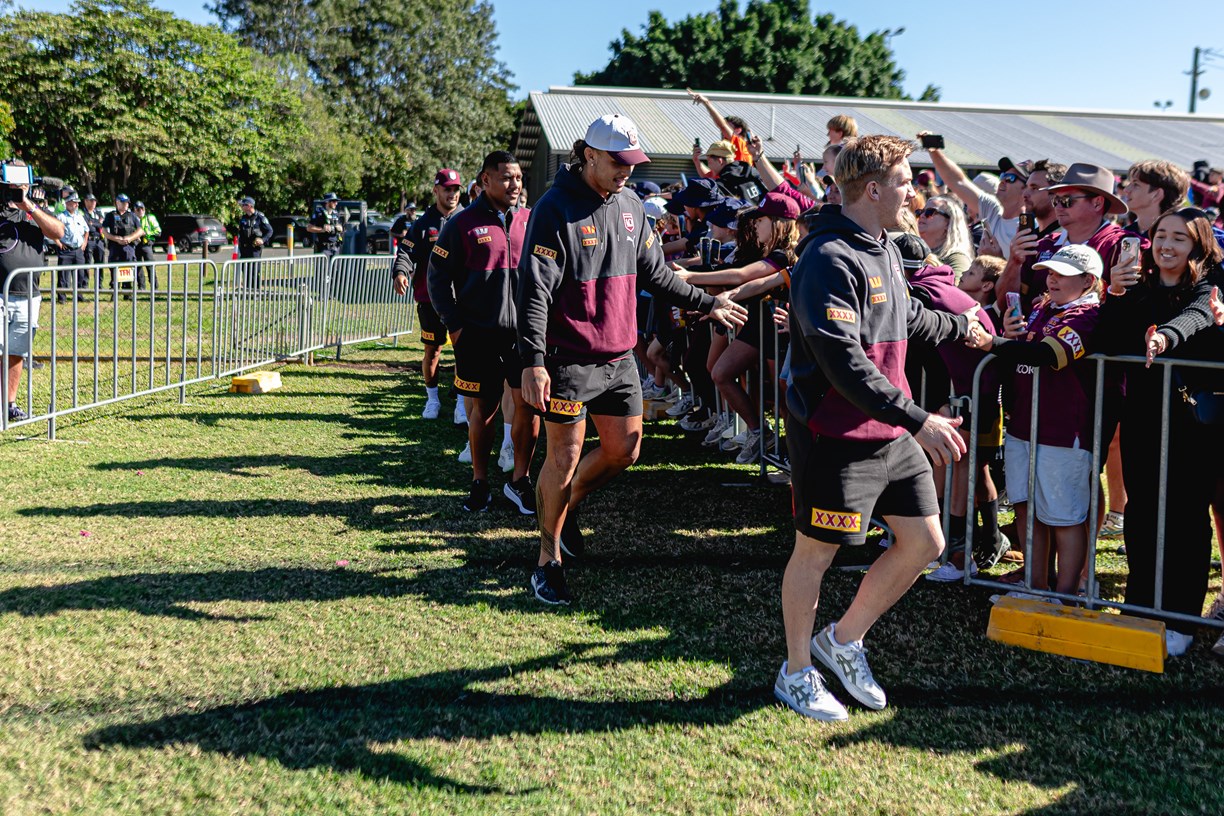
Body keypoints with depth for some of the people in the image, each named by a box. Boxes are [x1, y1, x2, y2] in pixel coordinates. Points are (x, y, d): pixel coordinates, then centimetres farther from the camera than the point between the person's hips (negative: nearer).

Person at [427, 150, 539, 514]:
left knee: (529, 405, -1)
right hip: (479, 334, -2)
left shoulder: (531, 221, 8)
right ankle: (480, 482, 19)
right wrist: (454, 325, -4)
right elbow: (439, 276, 2)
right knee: (484, 407, 5)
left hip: (525, 332, 3)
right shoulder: (463, 224, -1)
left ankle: (520, 480, 14)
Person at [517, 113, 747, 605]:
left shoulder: (631, 207, 9)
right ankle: (549, 559, 14)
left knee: (624, 449, 10)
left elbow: (655, 274, 20)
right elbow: (534, 290, -18)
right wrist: (533, 360, -26)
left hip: (619, 358, 7)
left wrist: (706, 304, 19)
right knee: (565, 457, -1)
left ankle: (567, 508, 35)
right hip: (569, 361, -7)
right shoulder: (555, 210, -13)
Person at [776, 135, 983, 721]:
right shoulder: (829, 261, -20)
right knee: (816, 552, 6)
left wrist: (960, 326, 46)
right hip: (836, 437, -9)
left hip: (891, 434, 9)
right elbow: (844, 364, -27)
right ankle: (797, 672, 25)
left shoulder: (883, 250, 12)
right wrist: (917, 419, -28)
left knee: (925, 542, 12)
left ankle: (844, 641, 29)